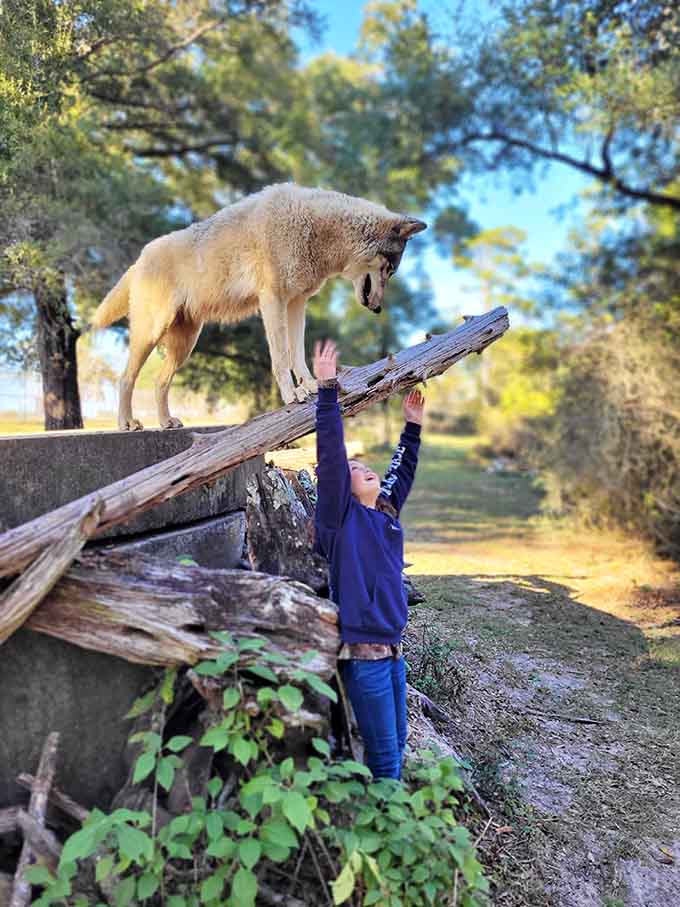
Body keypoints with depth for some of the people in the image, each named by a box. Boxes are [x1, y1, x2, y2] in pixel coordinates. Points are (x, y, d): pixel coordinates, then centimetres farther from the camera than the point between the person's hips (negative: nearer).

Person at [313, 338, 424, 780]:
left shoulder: (386, 512, 11)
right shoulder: (343, 518, -8)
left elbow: (403, 471, 26)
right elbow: (331, 457, -17)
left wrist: (412, 426, 27)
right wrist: (328, 390, -21)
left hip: (392, 647, 8)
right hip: (363, 651, -7)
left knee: (396, 745, 17)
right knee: (384, 754, 2)